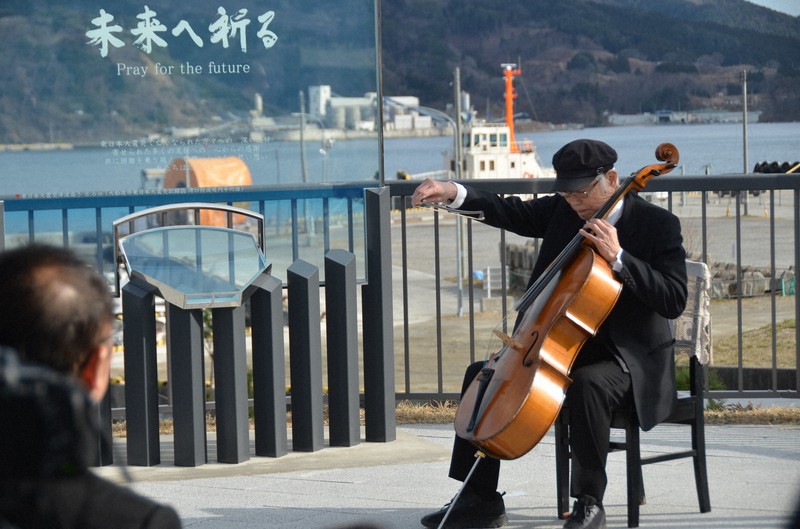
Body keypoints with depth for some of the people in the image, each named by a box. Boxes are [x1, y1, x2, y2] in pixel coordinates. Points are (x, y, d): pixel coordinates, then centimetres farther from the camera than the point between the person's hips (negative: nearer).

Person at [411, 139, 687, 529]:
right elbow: (512, 213, 0)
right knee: (483, 374, 0)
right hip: (563, 348, 7)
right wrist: (454, 194, -18)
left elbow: (674, 301, -21)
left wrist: (618, 258, -30)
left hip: (628, 358, -7)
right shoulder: (562, 210, 5)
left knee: (588, 384, -38)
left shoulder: (659, 225, -13)